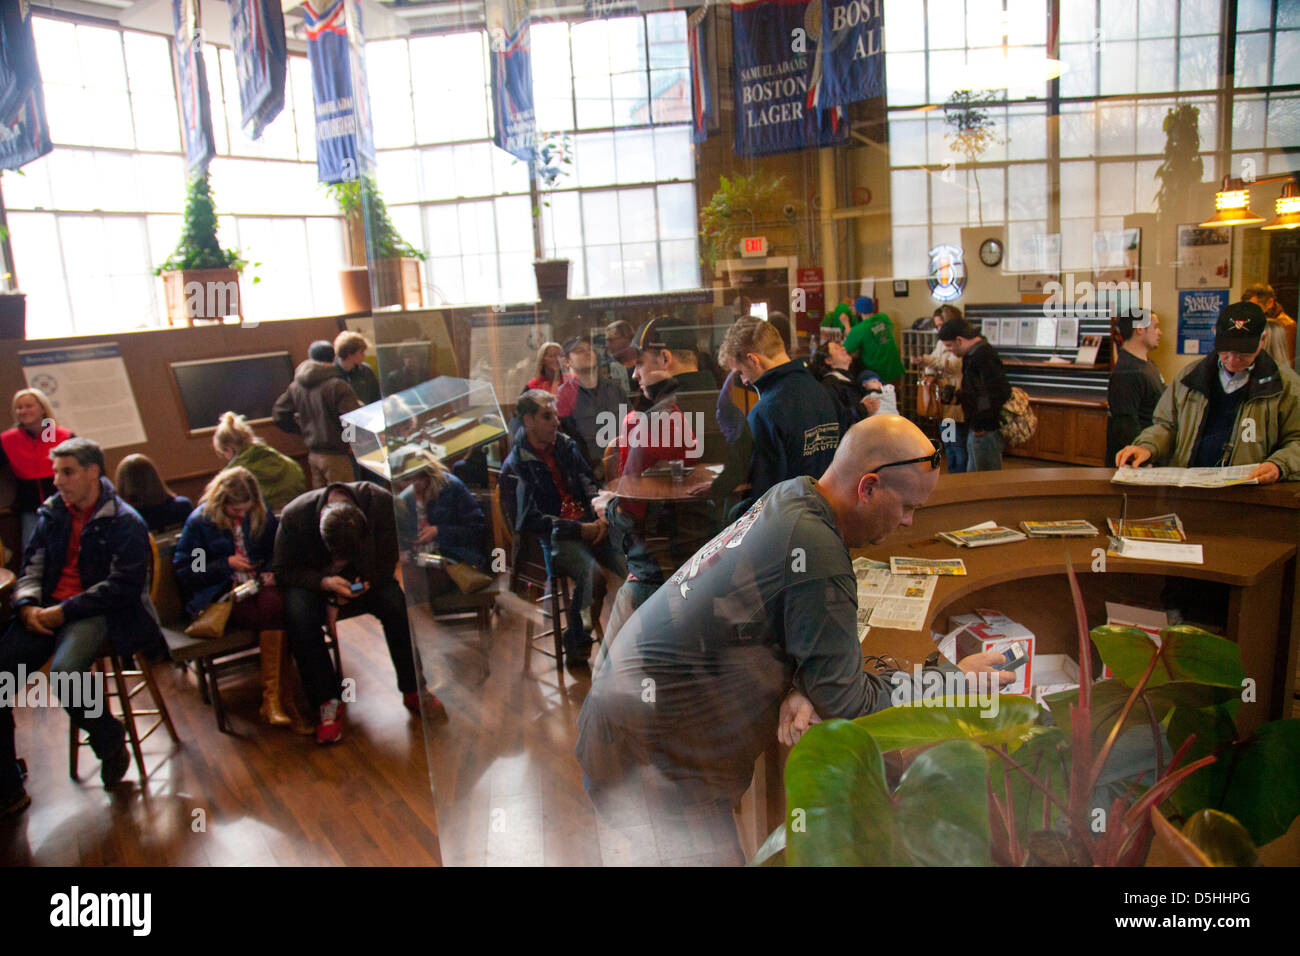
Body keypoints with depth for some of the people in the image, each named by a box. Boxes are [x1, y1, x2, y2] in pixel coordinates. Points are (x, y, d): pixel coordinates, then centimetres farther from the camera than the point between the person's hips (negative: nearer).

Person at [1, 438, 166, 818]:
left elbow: (124, 585, -12)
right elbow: (32, 565, 16)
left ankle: (110, 741, -3)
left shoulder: (125, 523, -5)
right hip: (48, 612, 6)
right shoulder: (52, 513, 14)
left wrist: (64, 611, -16)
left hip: (99, 613, -6)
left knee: (65, 670, -34)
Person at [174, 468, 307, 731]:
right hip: (220, 595, -4)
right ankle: (281, 698, -25)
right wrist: (226, 564, -10)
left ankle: (273, 699, -30)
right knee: (275, 619, -33)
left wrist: (270, 571, 1)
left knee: (274, 606, -35)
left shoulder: (261, 514, 12)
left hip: (258, 584, 4)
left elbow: (276, 551, 23)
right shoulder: (200, 522, 0)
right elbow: (182, 570, 0)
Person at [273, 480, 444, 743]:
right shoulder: (294, 516, -26)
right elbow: (282, 571, -14)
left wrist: (340, 598, -22)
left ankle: (413, 691, -13)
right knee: (299, 615, -32)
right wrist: (324, 582, -32)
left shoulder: (382, 502, -26)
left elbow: (386, 563, -15)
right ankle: (328, 701, -18)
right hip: (313, 581, 0)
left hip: (365, 578, 1)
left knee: (396, 603, -29)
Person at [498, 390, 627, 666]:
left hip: (588, 525, 5)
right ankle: (576, 643, -15)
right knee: (590, 570, -33)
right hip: (552, 538, -5)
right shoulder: (514, 468, -1)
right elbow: (528, 521, -8)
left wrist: (601, 517, -2)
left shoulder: (566, 445, 17)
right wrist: (579, 529, -13)